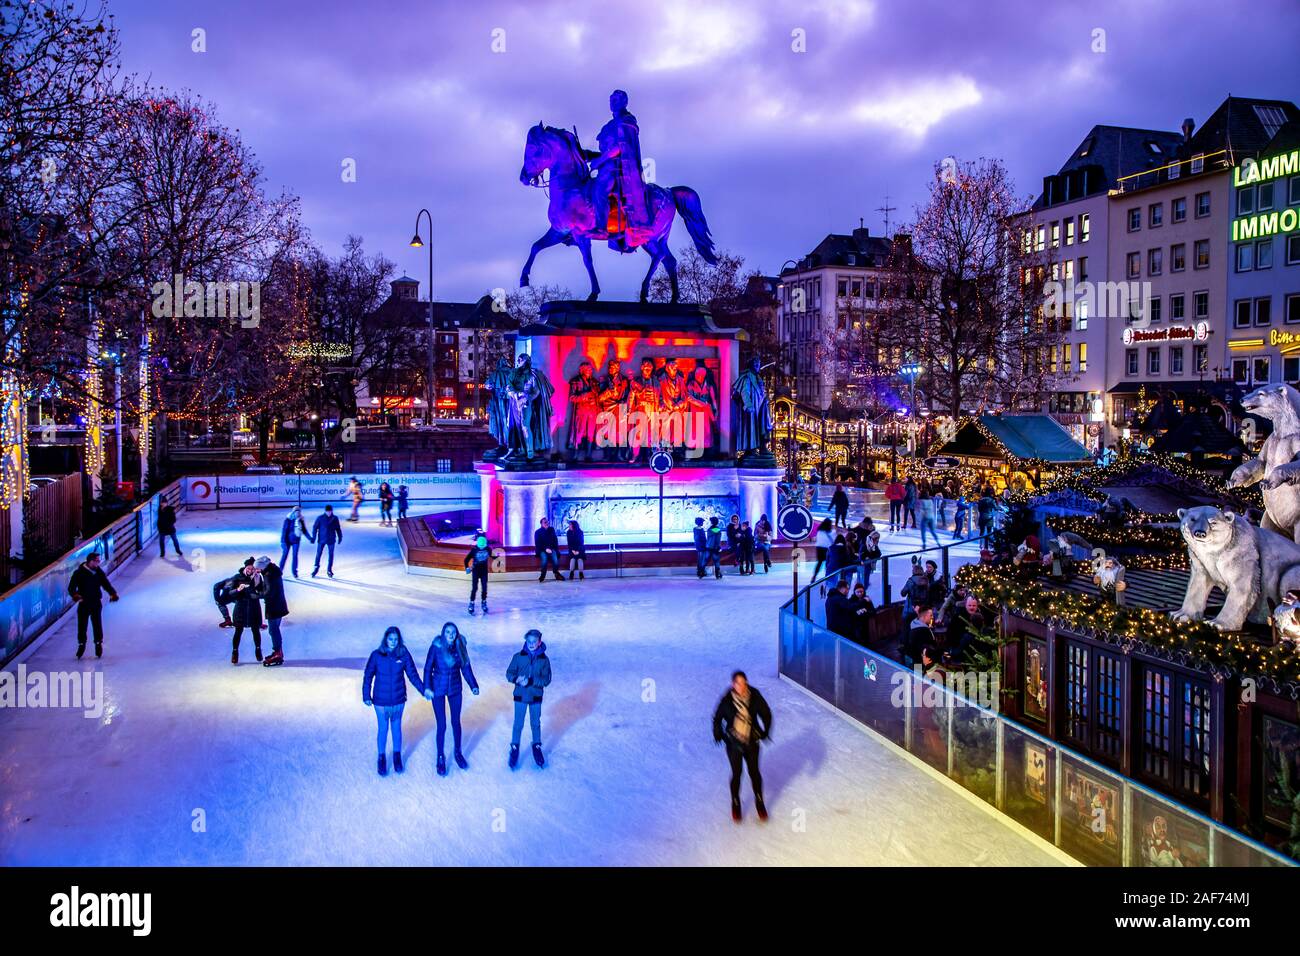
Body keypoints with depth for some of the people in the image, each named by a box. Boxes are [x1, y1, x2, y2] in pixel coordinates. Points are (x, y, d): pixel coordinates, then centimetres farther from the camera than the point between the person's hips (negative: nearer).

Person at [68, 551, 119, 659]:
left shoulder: (99, 572, 1)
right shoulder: (79, 573, -11)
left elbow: (106, 584, 5)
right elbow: (71, 587, -13)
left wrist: (112, 593, -13)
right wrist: (75, 595, -34)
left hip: (96, 603, 2)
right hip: (83, 604, -2)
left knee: (97, 625, 5)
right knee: (82, 626, 5)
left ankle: (98, 644, 21)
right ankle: (81, 645, 23)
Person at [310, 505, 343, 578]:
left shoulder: (335, 518, -2)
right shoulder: (320, 518, -7)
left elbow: (338, 529, 7)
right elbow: (315, 527, -2)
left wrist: (340, 537, 10)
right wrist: (313, 538, -6)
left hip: (331, 540, 1)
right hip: (321, 540, -1)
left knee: (331, 555, 5)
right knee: (318, 554, 3)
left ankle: (329, 570, 18)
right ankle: (316, 569, 20)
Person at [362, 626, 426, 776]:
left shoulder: (404, 654, -10)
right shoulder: (376, 655, -13)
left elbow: (412, 675, -4)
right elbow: (368, 676, -4)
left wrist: (423, 690, -10)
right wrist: (366, 696, -6)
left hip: (399, 700, 1)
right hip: (381, 701, -1)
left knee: (396, 728, 16)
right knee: (383, 730, 10)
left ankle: (397, 757, 34)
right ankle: (382, 759, 30)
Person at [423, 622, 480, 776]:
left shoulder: (460, 647, -8)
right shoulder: (436, 647, -16)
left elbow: (466, 667, 1)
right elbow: (428, 668, -9)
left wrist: (473, 685, -2)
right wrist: (427, 688, -17)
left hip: (455, 689, 3)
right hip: (438, 690, -3)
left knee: (456, 722, 13)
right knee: (442, 725, 1)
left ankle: (457, 752, 33)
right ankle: (441, 758, 18)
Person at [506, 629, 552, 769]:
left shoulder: (544, 659, -10)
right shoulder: (518, 657, -9)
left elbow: (546, 680, -12)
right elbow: (509, 673, -4)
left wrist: (531, 681, -25)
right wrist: (516, 679, -25)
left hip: (536, 696, 0)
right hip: (520, 695, 0)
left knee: (536, 723, 16)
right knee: (518, 724, 8)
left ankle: (537, 747, 35)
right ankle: (515, 748, 26)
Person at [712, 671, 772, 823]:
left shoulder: (755, 696, -16)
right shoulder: (727, 700, -20)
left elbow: (766, 714, -2)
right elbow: (717, 718, -6)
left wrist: (765, 732, -1)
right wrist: (718, 734, -8)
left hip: (752, 741, 2)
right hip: (734, 743, -2)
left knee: (754, 772, 12)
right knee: (736, 774, 6)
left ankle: (759, 802, 34)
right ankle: (735, 804, 29)